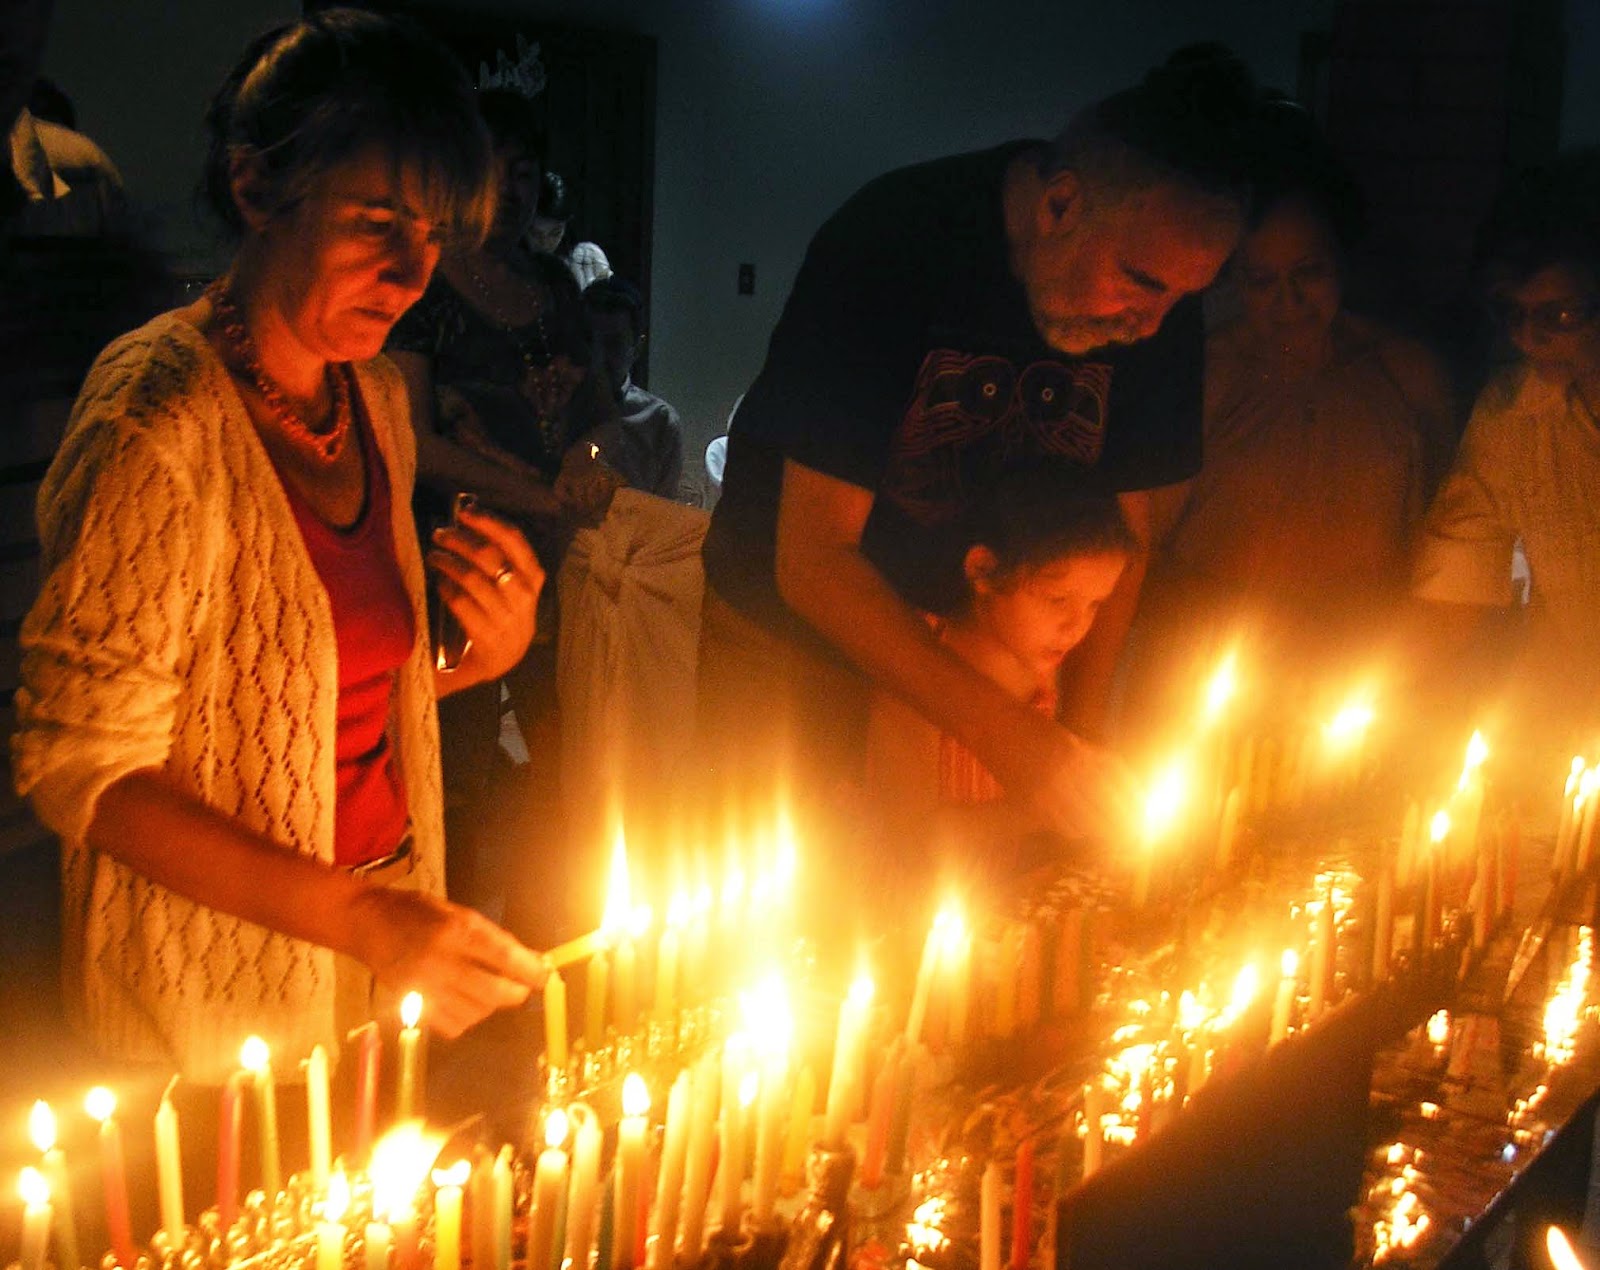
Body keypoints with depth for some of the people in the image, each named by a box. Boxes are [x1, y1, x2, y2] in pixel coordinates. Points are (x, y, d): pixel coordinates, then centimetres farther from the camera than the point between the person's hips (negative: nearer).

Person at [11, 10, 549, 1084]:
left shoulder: (376, 396, 3)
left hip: (385, 949, 7)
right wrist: (354, 915, -28)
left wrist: (480, 654, -7)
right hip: (217, 995, -7)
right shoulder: (162, 420, -21)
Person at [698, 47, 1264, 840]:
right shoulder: (889, 243, -27)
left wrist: (1082, 730, -11)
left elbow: (1123, 526, 1)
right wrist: (1004, 733, -34)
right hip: (794, 625, -4)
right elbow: (812, 560, -29)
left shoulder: (1158, 305, -13)